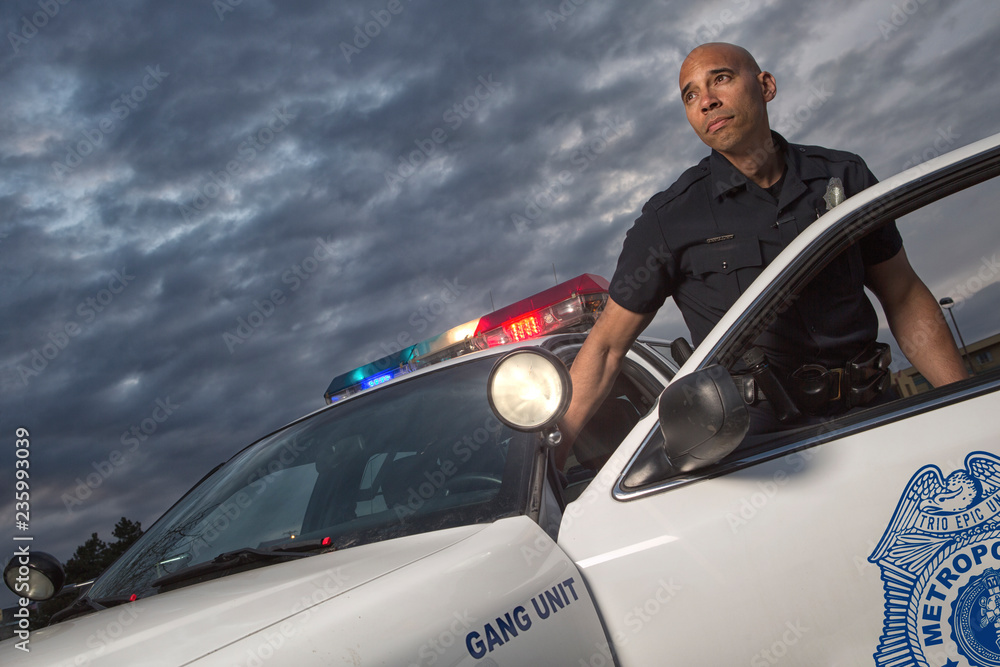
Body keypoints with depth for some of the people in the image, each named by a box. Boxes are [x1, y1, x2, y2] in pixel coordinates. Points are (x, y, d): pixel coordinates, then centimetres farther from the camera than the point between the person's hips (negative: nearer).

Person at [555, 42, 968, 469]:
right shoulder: (668, 220, 1)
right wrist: (549, 458, -3)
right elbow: (606, 345, 3)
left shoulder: (843, 176, 10)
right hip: (762, 437, -4)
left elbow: (903, 296, 16)